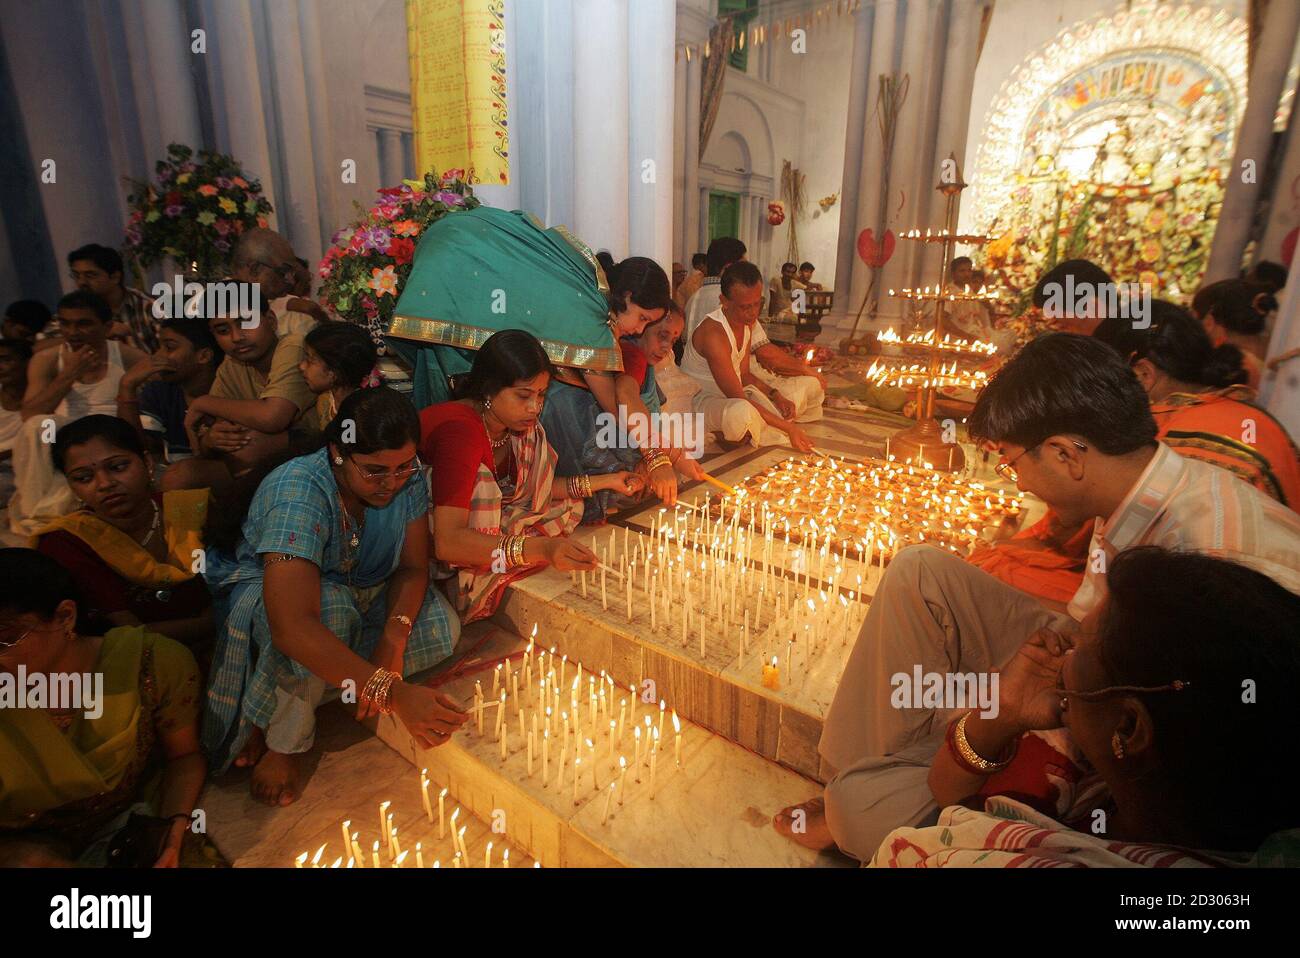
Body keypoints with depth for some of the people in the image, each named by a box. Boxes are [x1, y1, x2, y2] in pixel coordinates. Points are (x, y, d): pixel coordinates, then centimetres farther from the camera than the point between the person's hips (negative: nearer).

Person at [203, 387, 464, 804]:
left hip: (363, 591, 6)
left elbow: (413, 567, -12)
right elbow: (293, 627, -46)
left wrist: (395, 636, -32)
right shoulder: (298, 492, -35)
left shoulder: (408, 476, -20)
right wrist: (392, 692, -52)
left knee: (441, 629, -21)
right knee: (331, 609, -39)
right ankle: (285, 739, -11)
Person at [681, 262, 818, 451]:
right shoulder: (713, 332, -28)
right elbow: (737, 398, -29)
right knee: (740, 413, -45)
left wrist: (776, 395, -9)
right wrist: (788, 428, -28)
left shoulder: (748, 321, 1)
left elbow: (744, 374, 10)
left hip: (733, 395, 9)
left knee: (808, 387, 10)